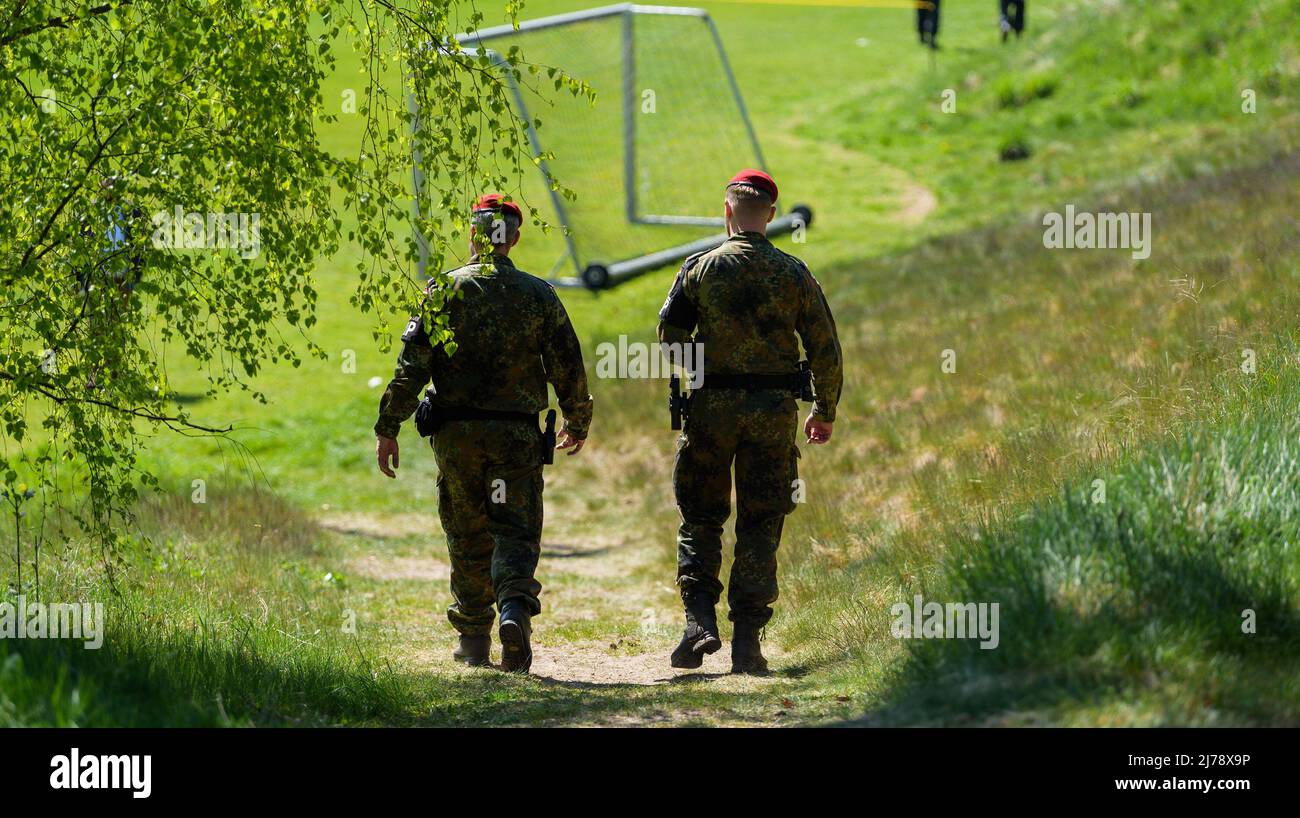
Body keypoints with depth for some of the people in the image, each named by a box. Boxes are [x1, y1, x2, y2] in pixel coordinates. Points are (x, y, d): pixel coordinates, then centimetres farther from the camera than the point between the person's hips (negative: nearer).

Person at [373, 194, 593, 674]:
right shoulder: (539, 295, 3)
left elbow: (412, 364, -7)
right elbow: (569, 366, 5)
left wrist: (388, 428, -3)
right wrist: (577, 423, 21)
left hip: (457, 434, 0)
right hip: (518, 435, 0)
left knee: (467, 538, 13)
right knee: (516, 533, 1)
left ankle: (474, 642, 18)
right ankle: (516, 610, -26)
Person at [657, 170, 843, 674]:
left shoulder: (700, 269, -2)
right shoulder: (794, 274, 1)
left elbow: (670, 337, -3)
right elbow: (826, 349, 2)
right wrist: (825, 411, 15)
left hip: (712, 405, -1)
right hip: (775, 407, 1)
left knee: (700, 519, 12)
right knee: (760, 527, 7)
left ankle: (699, 620, -4)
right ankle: (747, 641, 3)